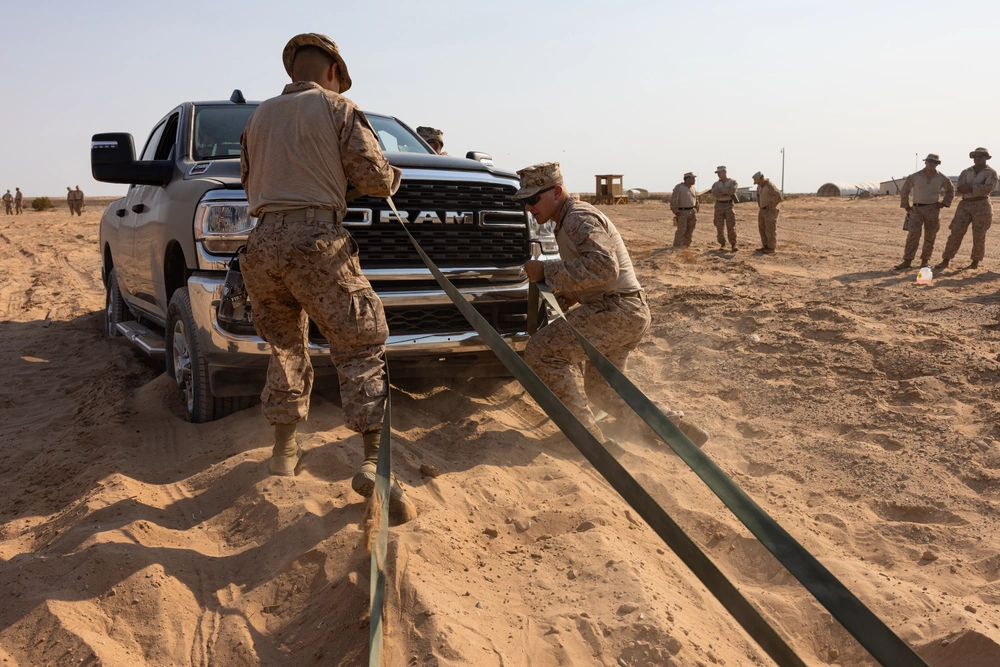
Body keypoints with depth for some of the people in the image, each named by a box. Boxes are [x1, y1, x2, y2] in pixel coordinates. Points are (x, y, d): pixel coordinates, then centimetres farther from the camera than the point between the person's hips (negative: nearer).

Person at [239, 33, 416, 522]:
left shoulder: (259, 117, 22)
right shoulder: (338, 109, 7)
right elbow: (374, 178, 1)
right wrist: (392, 176, 22)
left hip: (264, 242, 6)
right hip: (316, 241, -5)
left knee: (285, 348, 20)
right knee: (361, 350, -4)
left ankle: (284, 449, 25)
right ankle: (375, 465, -14)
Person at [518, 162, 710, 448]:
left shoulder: (579, 218, -13)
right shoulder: (567, 222, 20)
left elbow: (603, 267, -28)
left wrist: (546, 271, -25)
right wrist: (562, 298, 12)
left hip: (616, 311, -11)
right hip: (630, 314, 11)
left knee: (540, 352, -12)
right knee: (600, 389, 19)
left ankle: (587, 438, -8)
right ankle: (676, 426, 18)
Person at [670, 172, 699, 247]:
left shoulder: (693, 188, 9)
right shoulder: (679, 187, -10)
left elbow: (696, 200, 18)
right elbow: (674, 199, -14)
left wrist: (696, 211, 13)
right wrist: (675, 211, -19)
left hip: (692, 212, 6)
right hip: (682, 212, -6)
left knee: (690, 230, 4)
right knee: (681, 230, -10)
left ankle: (685, 245, 12)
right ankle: (676, 246, 0)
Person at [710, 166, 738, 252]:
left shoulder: (733, 182, 1)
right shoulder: (715, 184, 7)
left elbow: (732, 190, -20)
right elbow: (714, 194, -13)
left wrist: (720, 190, -14)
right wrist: (727, 192, -17)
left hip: (729, 206, -2)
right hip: (719, 206, 2)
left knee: (731, 226, -8)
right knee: (719, 227, 1)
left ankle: (733, 245, -4)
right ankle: (722, 244, 13)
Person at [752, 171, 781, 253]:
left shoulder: (770, 186, -19)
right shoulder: (760, 185, 10)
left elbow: (778, 196, -28)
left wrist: (771, 206, -19)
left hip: (770, 211, -9)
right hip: (763, 211, 9)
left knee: (770, 230, -4)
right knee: (762, 229, 11)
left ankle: (771, 249, 2)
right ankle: (766, 246, 19)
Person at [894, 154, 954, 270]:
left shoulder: (942, 178, 4)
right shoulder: (915, 177, 0)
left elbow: (951, 190, 20)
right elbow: (904, 191, 10)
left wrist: (944, 203, 9)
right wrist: (906, 206, 7)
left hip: (933, 210, 1)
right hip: (917, 209, -1)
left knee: (930, 237, 5)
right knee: (913, 234, -13)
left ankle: (925, 259, 17)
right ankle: (907, 261, -12)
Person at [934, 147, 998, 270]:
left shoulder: (991, 172, 1)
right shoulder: (965, 172, 11)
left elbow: (988, 188, -15)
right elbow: (960, 189, -3)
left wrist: (970, 188, -16)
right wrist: (979, 187, -14)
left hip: (982, 206, -3)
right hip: (965, 205, 3)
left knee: (979, 236, 2)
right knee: (956, 233, -4)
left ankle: (975, 263, 17)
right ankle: (945, 261, -3)